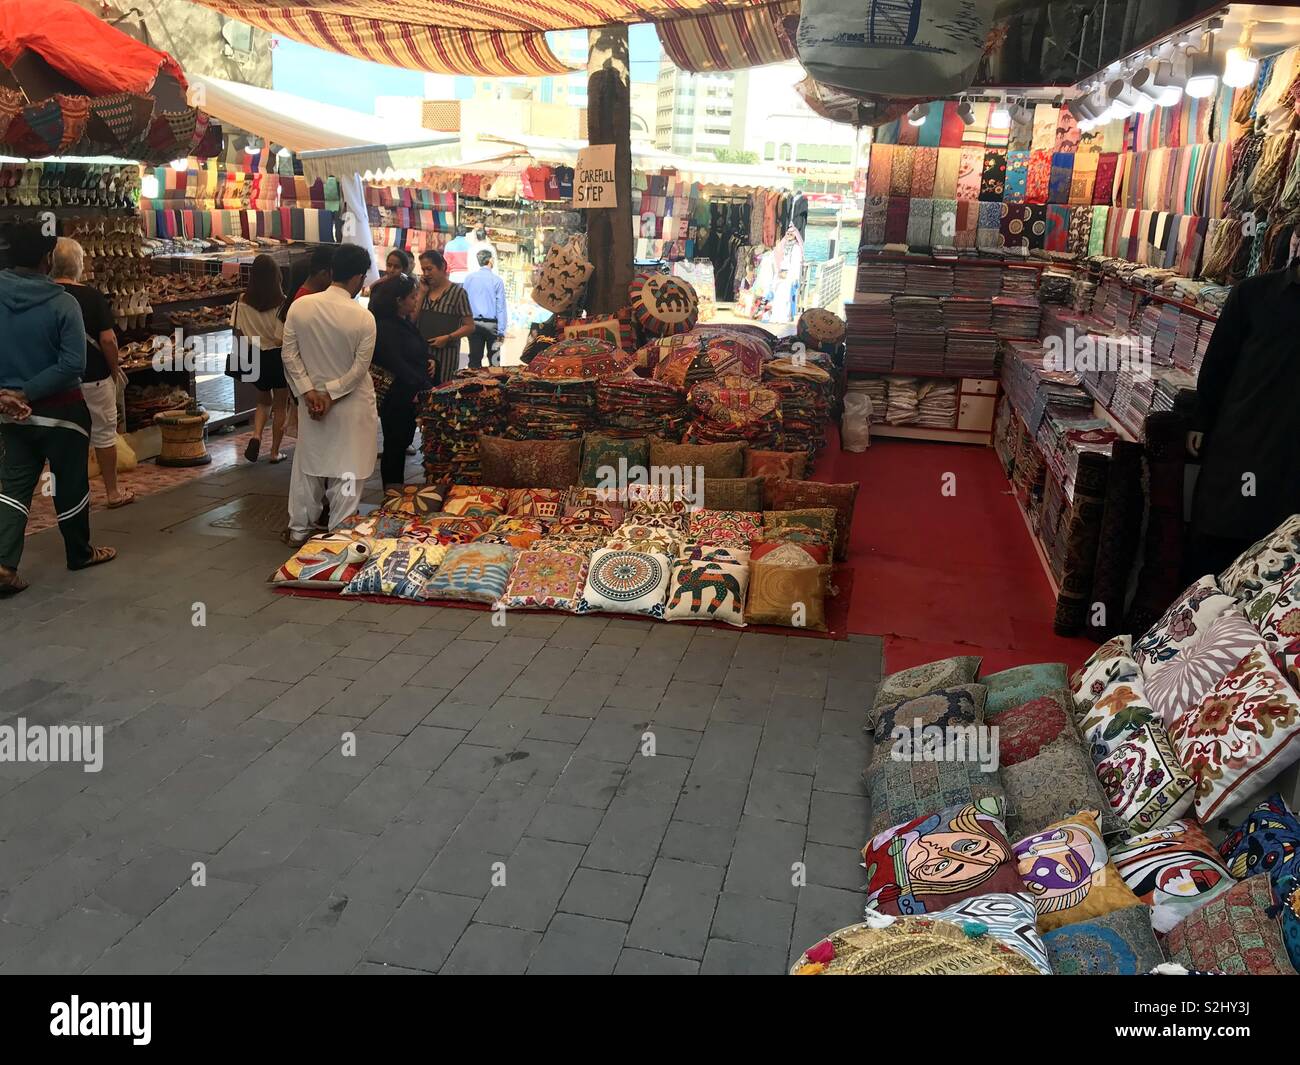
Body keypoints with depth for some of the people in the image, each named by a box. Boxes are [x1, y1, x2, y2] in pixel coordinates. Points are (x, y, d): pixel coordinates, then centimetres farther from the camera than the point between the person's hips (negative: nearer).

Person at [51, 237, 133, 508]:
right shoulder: (91, 296, -13)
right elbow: (108, 338, -16)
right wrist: (115, 368, 0)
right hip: (94, 376, -3)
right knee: (104, 433, 9)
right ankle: (113, 493, 16)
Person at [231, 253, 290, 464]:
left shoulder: (242, 302, -6)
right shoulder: (282, 303, -17)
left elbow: (238, 333, -1)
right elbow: (284, 337, -17)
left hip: (254, 357, 3)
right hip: (277, 357, -3)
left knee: (264, 401, 24)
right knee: (280, 405, 12)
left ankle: (256, 437, 2)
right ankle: (275, 452, 17)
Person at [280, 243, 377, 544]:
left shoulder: (300, 306, -7)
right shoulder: (363, 317, -16)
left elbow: (290, 355, -6)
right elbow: (360, 368, -16)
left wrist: (310, 391, -5)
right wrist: (331, 394, -10)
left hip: (311, 400, 4)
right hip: (351, 406, -3)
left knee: (308, 465, 17)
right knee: (347, 470, 8)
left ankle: (299, 529, 25)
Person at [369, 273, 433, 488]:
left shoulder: (405, 323, 12)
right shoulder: (384, 329, -17)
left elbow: (416, 354, 23)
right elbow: (398, 366, -22)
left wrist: (428, 361, 0)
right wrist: (427, 389, -22)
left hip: (410, 397, 9)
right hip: (395, 400, -9)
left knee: (402, 445, 15)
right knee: (394, 448, 2)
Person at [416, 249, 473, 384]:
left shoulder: (457, 292, -2)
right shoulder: (424, 290, 13)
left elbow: (469, 326, -4)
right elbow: (412, 320, 3)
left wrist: (448, 337, -17)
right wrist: (422, 292, 0)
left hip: (445, 354, -4)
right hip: (421, 353, 4)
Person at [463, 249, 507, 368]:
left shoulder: (469, 278, 2)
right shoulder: (497, 280, -7)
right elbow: (501, 307, -8)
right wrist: (501, 331, -6)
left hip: (473, 323, 3)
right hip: (491, 324, -3)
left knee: (474, 360, 9)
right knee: (494, 361, 2)